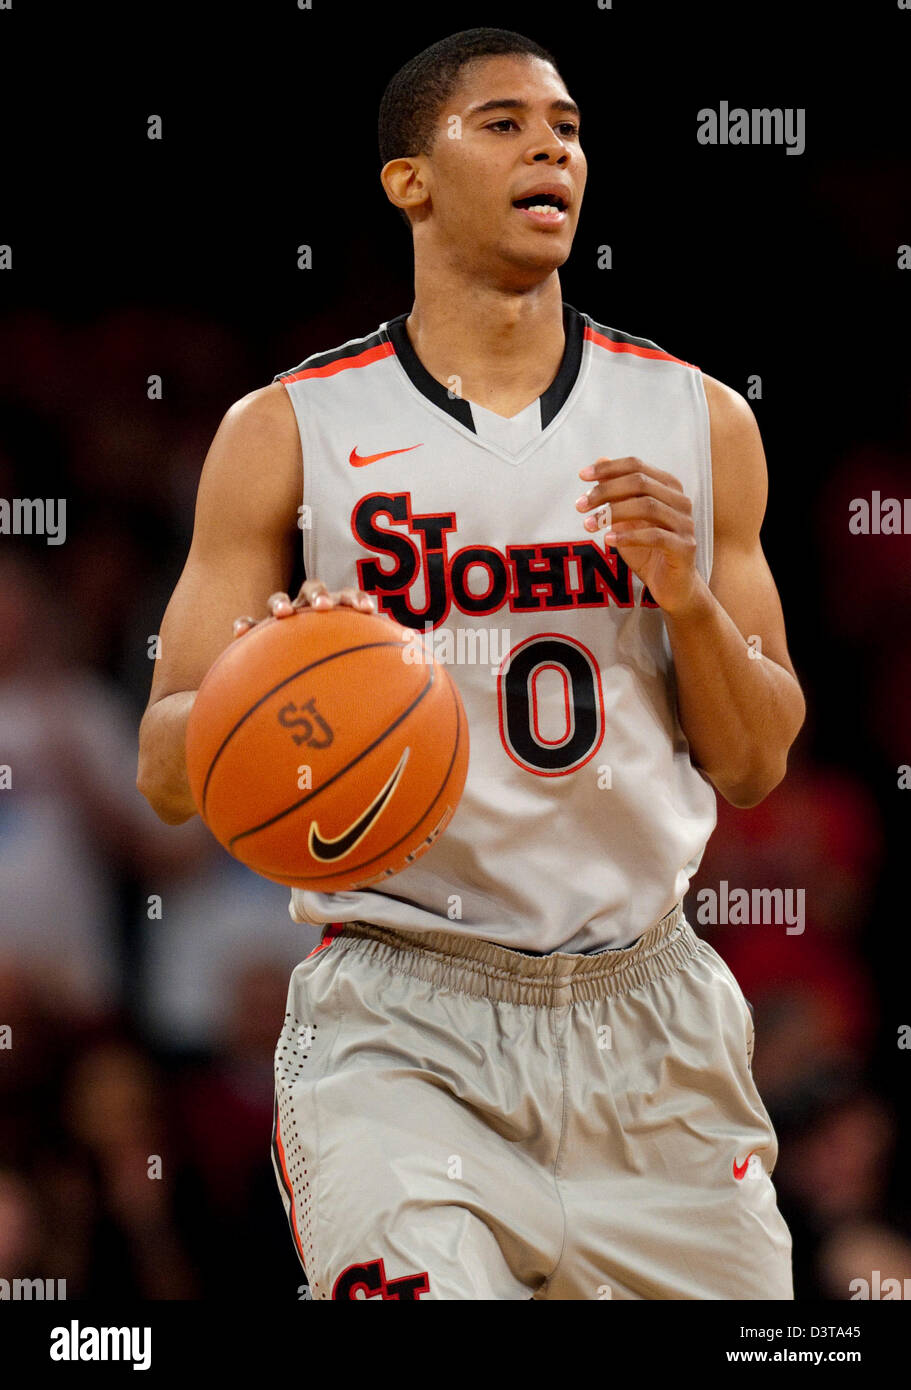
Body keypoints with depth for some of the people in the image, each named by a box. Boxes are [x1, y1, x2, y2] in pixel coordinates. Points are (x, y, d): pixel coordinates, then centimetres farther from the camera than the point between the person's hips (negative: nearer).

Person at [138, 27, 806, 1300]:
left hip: (645, 1016, 4)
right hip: (400, 1020, -3)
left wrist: (689, 599, -7)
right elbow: (167, 773, 2)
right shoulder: (289, 433, 2)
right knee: (414, 1278, -27)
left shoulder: (695, 422, 10)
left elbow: (756, 767, 12)